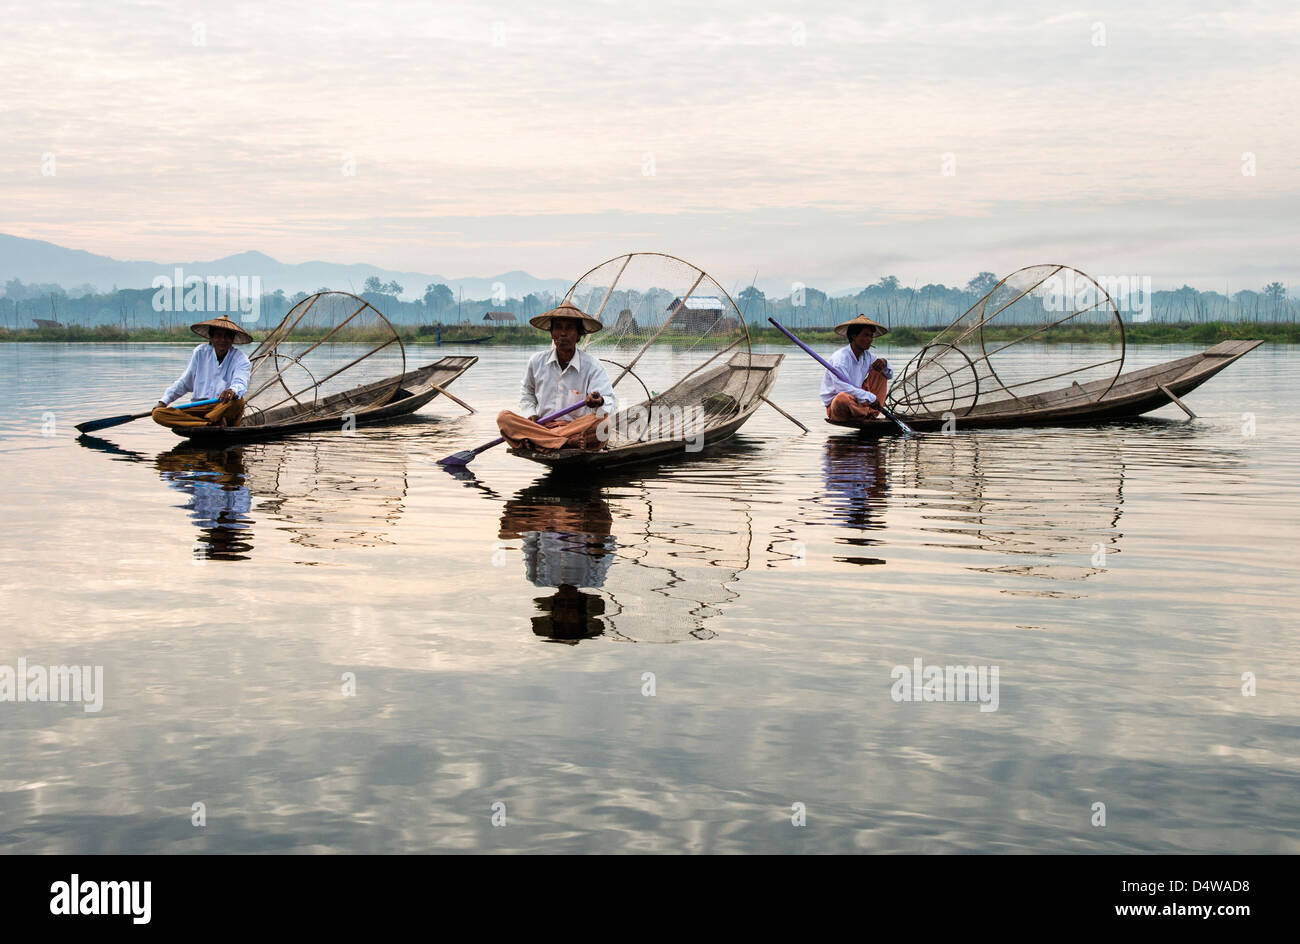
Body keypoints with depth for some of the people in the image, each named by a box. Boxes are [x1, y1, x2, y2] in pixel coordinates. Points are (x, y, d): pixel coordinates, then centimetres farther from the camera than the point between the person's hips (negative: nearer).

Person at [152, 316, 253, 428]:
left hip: (224, 409, -4)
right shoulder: (200, 352, 9)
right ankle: (214, 424, -36)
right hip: (198, 409, 4)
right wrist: (164, 401, 9)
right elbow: (184, 382, 19)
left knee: (238, 400, -38)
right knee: (158, 413, -22)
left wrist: (232, 391, -46)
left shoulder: (241, 359, -1)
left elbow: (240, 383, -22)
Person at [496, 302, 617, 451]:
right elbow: (527, 394, 26)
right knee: (503, 417, -25)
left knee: (603, 421, -34)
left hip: (575, 427, -2)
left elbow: (611, 404, -10)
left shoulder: (592, 366, 1)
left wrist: (600, 402, -35)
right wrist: (531, 415, 5)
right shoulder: (537, 361, 10)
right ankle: (570, 442, -40)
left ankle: (534, 441, -37)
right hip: (540, 425, 2)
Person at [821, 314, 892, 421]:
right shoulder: (840, 357, -21)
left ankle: (872, 411, -13)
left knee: (879, 373, 3)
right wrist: (870, 397, -29)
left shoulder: (867, 356, 4)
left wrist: (884, 364, -12)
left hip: (858, 401, 8)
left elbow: (889, 375, 13)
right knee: (843, 397, -42)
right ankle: (871, 414, -13)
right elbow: (841, 387, -32)